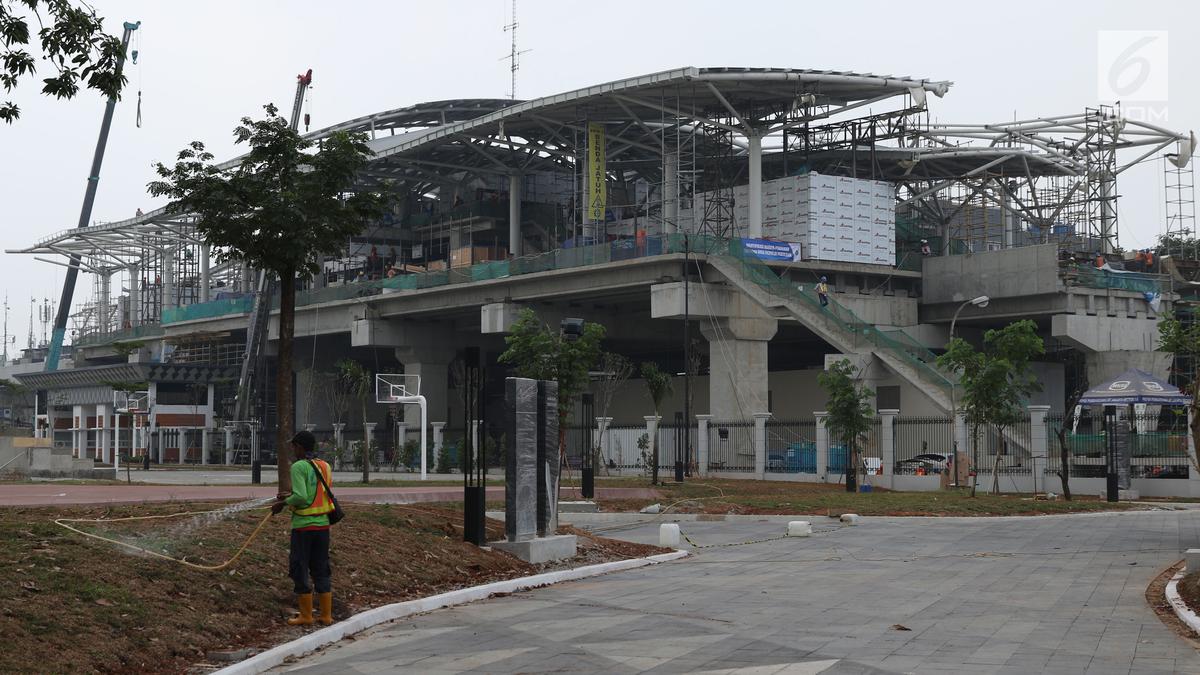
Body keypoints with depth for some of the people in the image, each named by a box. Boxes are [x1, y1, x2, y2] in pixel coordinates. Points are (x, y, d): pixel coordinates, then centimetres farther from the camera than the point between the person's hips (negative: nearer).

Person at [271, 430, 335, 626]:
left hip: (303, 525, -6)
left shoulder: (299, 467, -12)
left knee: (299, 570, 5)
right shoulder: (325, 466, 9)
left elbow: (300, 497, -22)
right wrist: (290, 495, 21)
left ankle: (306, 616, 8)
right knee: (321, 570, 13)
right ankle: (326, 615, 14)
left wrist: (283, 503, -6)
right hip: (323, 524, 7)